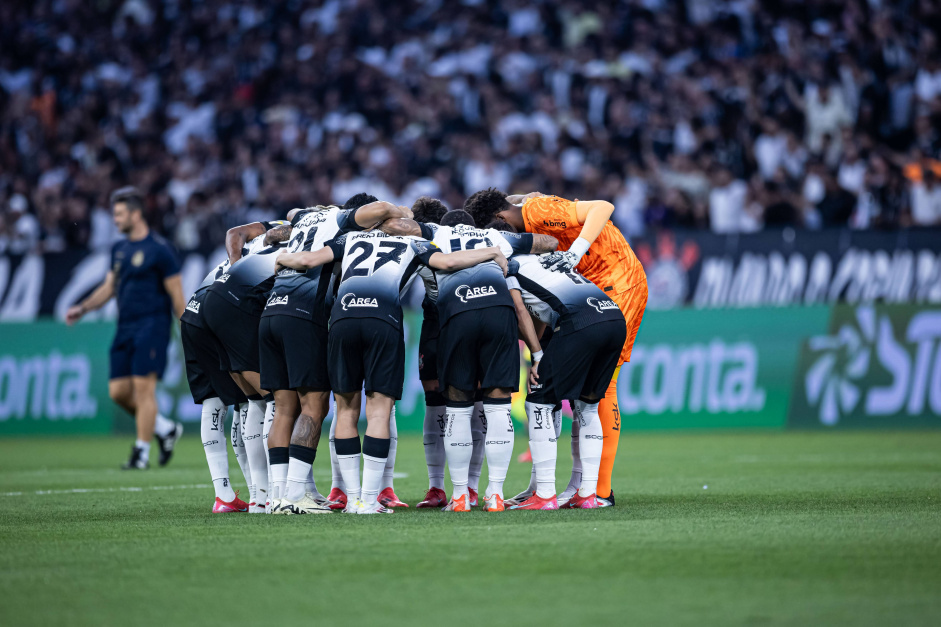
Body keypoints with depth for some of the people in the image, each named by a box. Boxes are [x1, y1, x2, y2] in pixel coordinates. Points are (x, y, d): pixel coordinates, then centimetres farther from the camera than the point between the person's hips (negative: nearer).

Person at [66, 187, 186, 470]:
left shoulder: (158, 249, -8)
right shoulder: (119, 249, 14)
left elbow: (176, 294, -7)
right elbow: (109, 287, 22)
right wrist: (82, 308, 9)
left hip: (151, 326, -8)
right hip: (125, 327, 8)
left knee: (143, 388, -10)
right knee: (118, 391, 3)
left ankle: (141, 453, -4)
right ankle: (166, 429, 19)